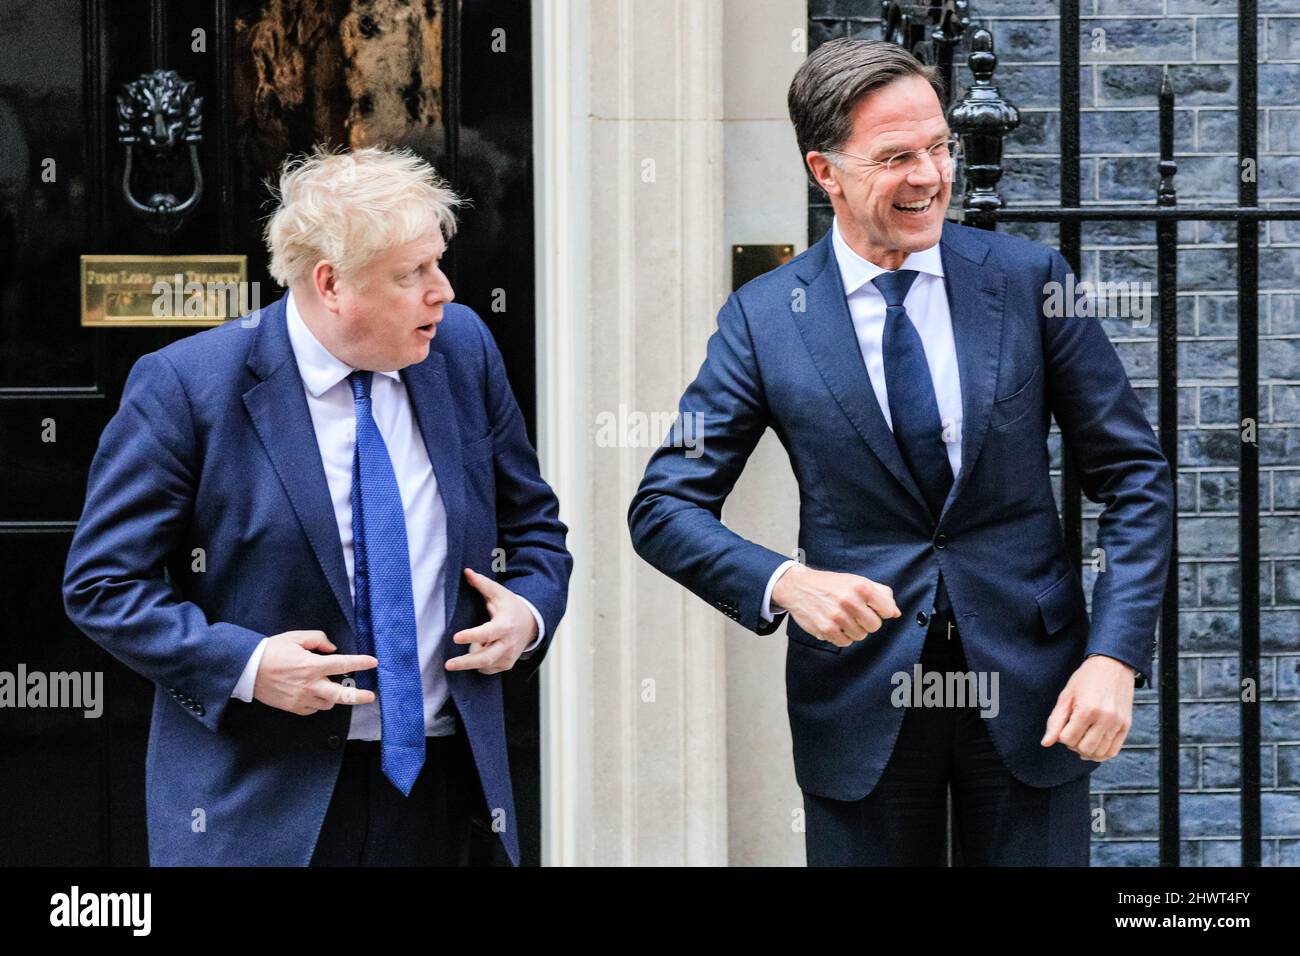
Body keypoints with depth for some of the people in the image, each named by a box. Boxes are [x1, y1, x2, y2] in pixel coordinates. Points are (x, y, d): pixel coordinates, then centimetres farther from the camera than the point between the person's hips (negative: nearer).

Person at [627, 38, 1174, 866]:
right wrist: (783, 581, -20)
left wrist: (1115, 658, -12)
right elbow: (665, 506, -2)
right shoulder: (763, 318, -3)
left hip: (1030, 686, 1)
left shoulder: (1030, 279, -2)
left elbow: (1135, 478, 0)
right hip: (861, 697, 0)